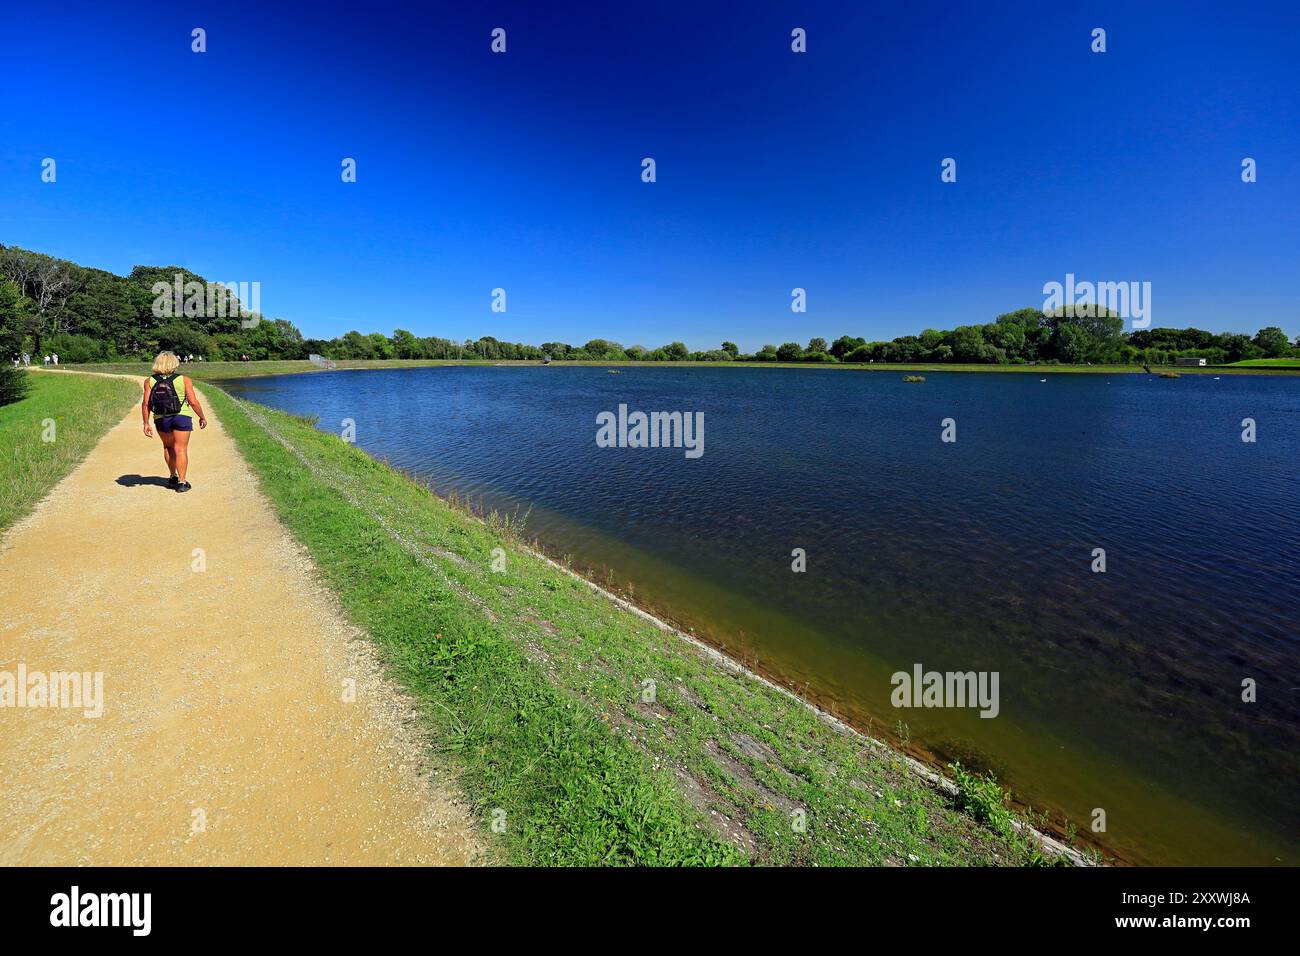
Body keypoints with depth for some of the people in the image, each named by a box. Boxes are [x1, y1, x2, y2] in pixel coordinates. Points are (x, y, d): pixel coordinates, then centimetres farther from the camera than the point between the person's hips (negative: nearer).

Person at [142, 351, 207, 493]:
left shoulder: (149, 381, 1)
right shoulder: (184, 380, -6)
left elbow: (145, 404, -4)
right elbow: (193, 402, -8)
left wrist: (146, 423, 2)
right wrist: (202, 417, 5)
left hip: (161, 420, 3)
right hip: (181, 417, -2)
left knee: (168, 447, 21)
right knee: (181, 449, 0)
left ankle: (173, 477, 26)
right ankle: (182, 482, -2)